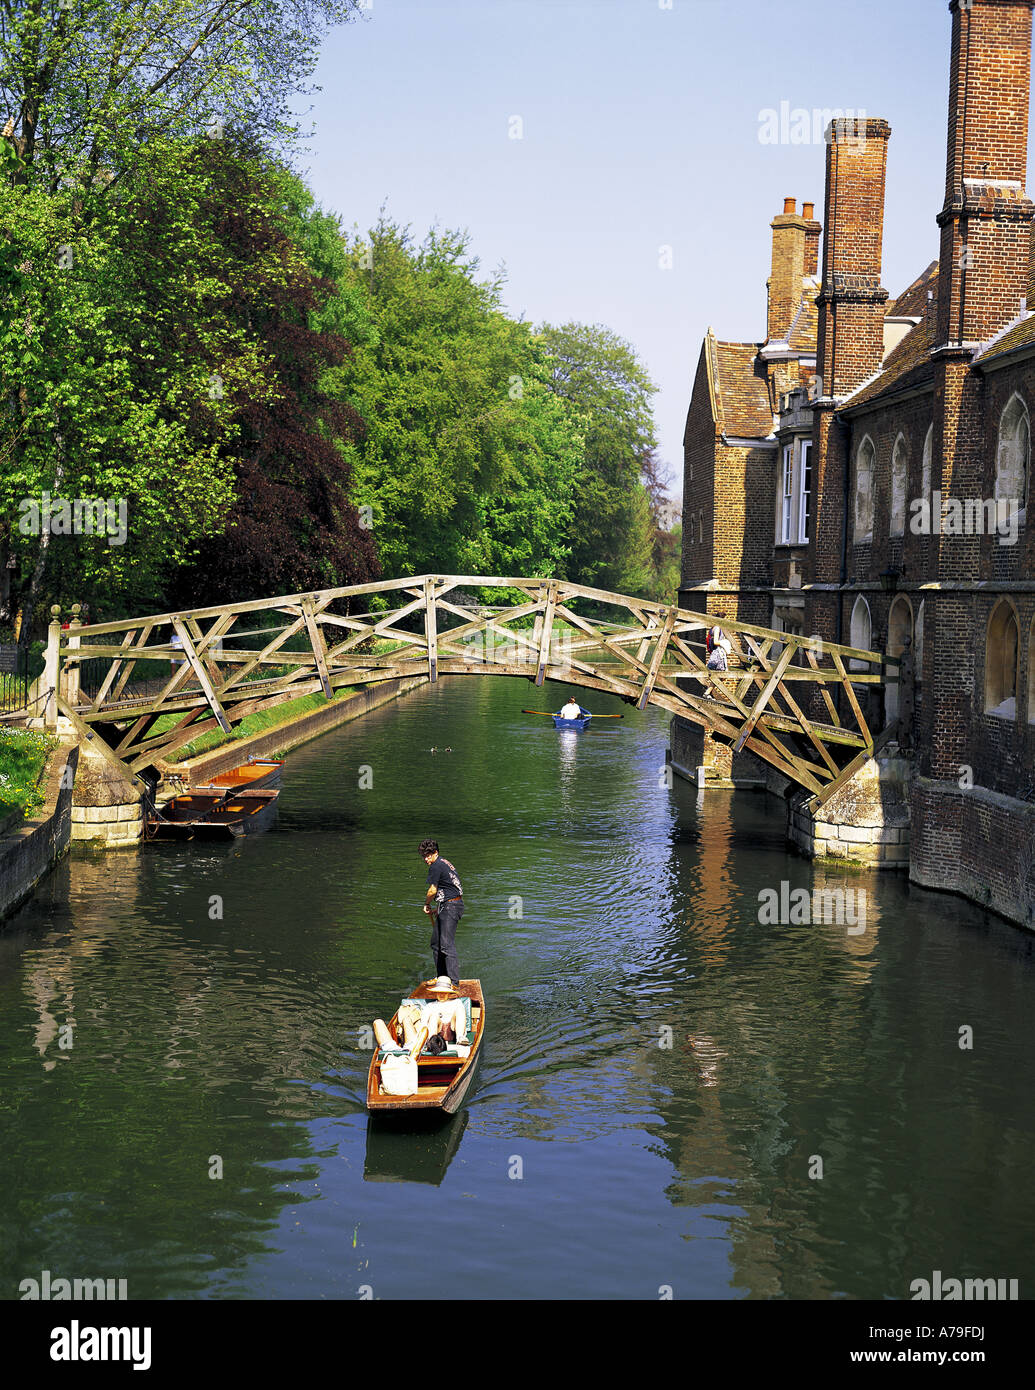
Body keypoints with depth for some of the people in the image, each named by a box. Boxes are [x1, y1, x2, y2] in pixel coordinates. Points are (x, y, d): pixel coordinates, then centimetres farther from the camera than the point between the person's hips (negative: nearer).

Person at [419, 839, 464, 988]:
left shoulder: (436, 866, -12)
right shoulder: (444, 863, 19)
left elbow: (433, 890, -10)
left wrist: (426, 904, 8)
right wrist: (438, 908, 23)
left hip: (450, 907, -11)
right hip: (446, 907, 11)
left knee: (447, 945, -17)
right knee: (436, 943, 15)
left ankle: (454, 982, -22)